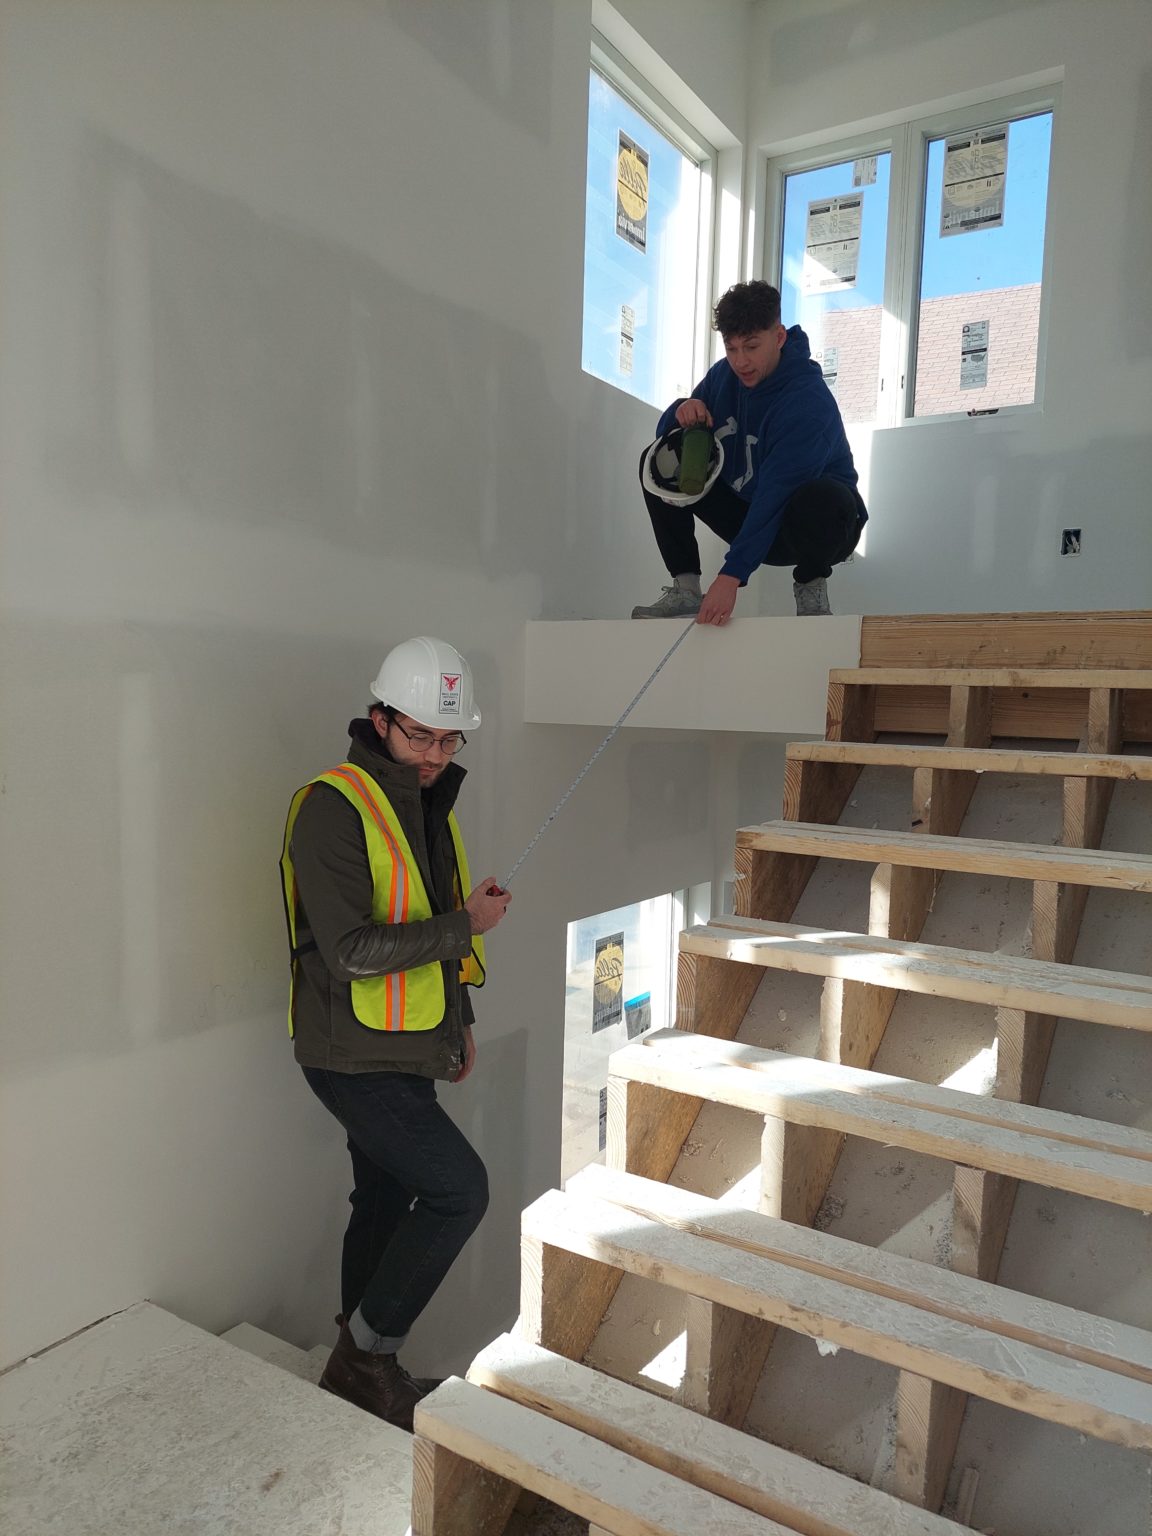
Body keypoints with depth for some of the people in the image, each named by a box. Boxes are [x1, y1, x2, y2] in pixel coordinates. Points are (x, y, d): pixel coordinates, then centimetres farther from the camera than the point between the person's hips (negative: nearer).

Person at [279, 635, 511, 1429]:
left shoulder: (428, 799, 9)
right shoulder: (335, 807, -19)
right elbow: (351, 951, -26)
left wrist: (459, 1021, 18)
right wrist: (466, 925, -21)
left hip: (405, 1052, 9)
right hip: (356, 1058, -9)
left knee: (388, 1200, 19)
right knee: (460, 1188, -9)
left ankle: (361, 1367, 37)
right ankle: (370, 1348, 12)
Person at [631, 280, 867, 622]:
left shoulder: (808, 401, -26)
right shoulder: (723, 375, -4)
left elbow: (775, 496, -36)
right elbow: (665, 432, 6)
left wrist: (731, 577, -45)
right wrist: (681, 412, -20)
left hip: (809, 526, -6)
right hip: (747, 514, 6)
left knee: (824, 498, -42)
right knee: (658, 461, -8)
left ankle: (810, 587, -10)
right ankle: (686, 589, -10)